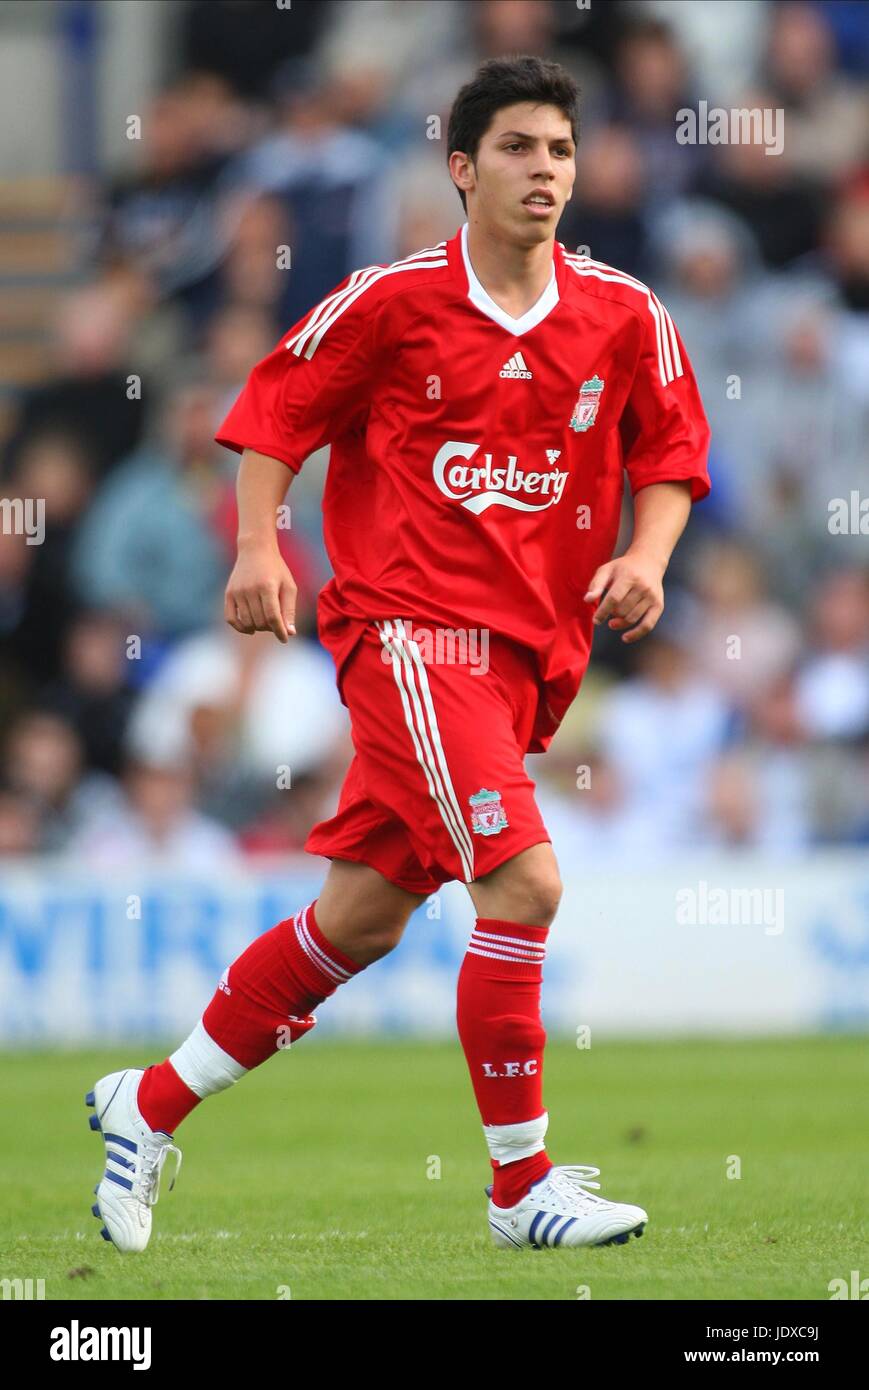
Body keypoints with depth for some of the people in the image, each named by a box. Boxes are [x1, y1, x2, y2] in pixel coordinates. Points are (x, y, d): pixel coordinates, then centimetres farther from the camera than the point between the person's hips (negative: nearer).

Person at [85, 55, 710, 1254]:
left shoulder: (626, 318, 5)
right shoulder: (392, 301, -4)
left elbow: (671, 456, 15)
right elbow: (275, 412, 4)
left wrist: (646, 555, -4)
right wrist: (259, 546, -10)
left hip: (525, 651, 5)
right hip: (409, 627, -5)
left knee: (360, 920, 10)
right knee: (523, 880, -19)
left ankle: (152, 1105, 25)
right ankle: (523, 1184, -9)